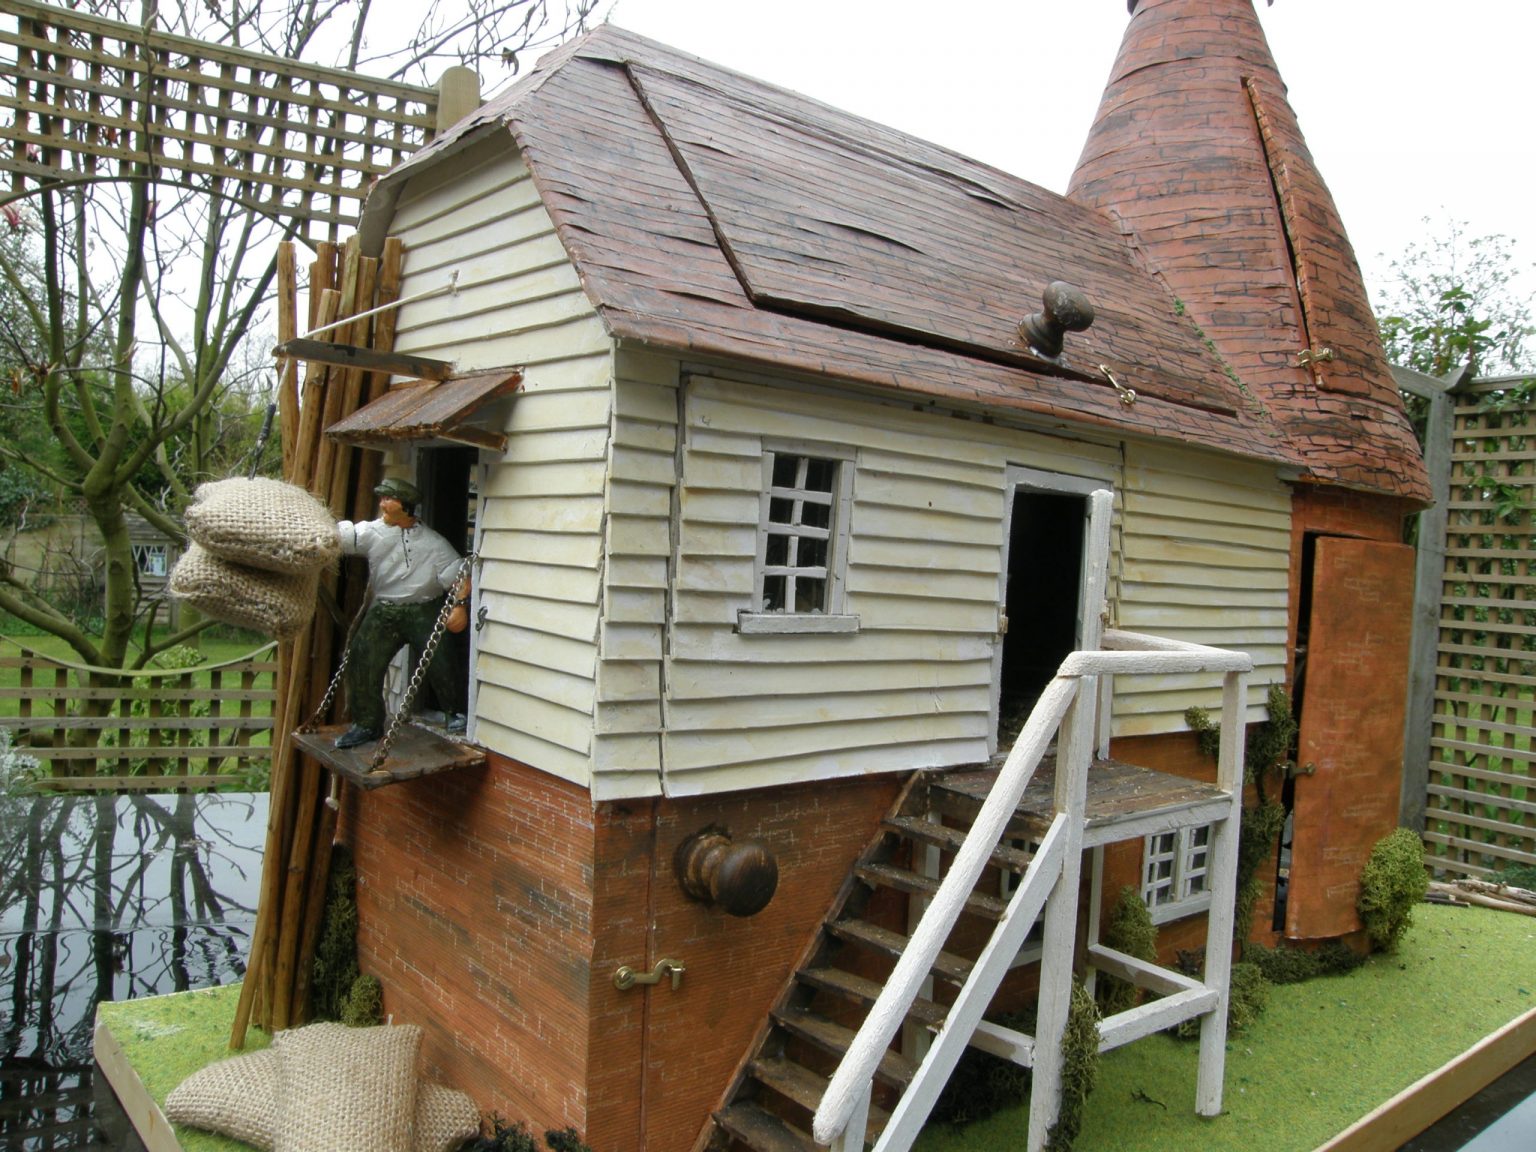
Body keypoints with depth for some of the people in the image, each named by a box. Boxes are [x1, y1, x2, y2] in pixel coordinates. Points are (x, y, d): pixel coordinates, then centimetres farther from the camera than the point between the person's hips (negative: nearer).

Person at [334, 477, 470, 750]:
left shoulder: (433, 543, -6)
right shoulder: (372, 532, -1)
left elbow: (459, 575, -9)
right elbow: (338, 535, -13)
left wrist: (460, 605, -23)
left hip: (422, 612, -3)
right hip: (383, 612, 3)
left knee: (438, 663, -9)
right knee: (362, 664, -1)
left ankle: (454, 712, 16)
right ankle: (367, 724, 16)